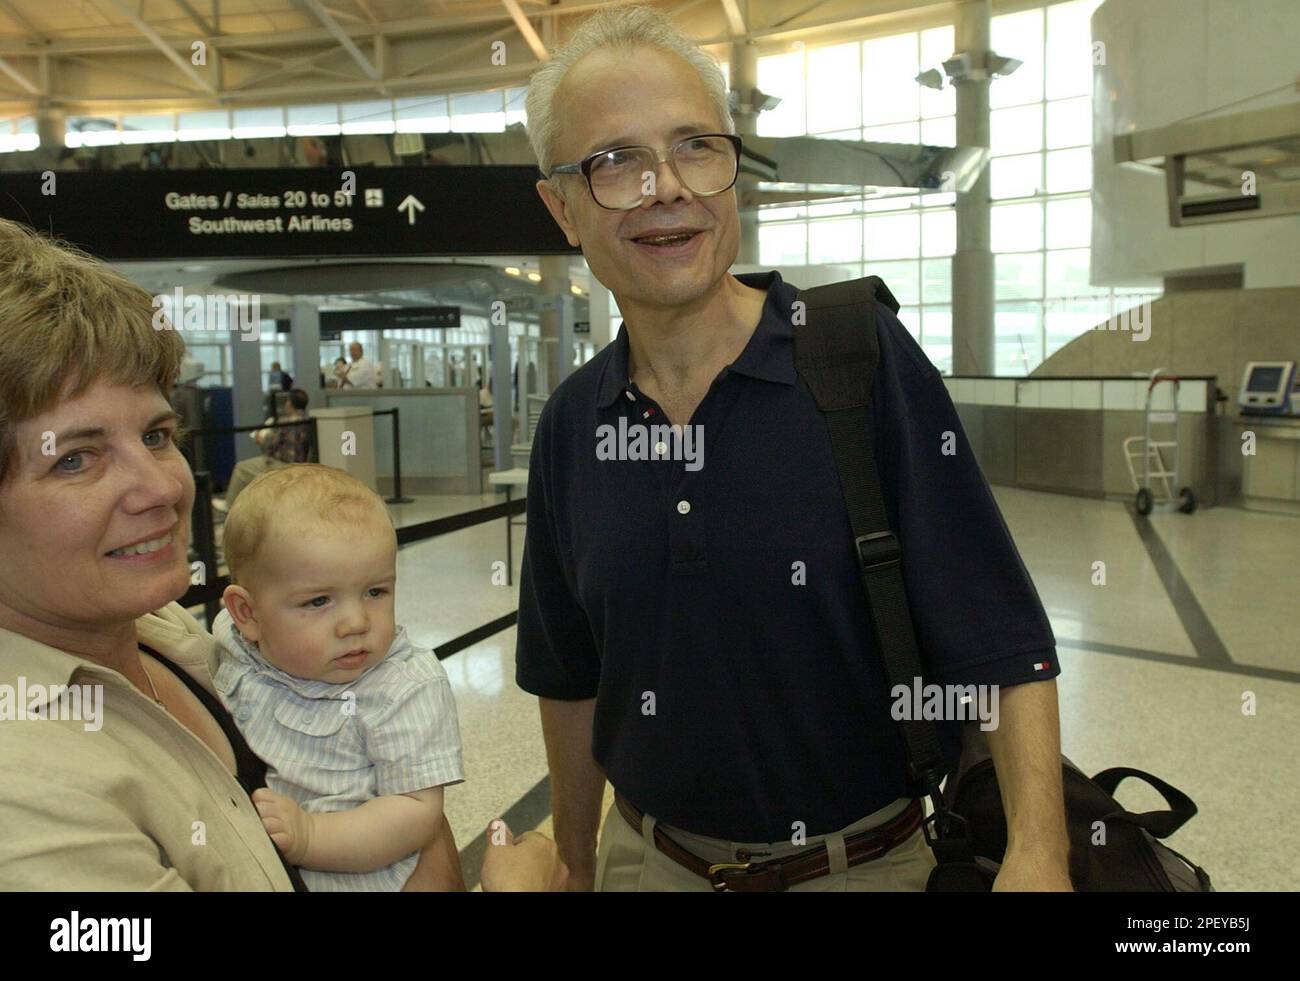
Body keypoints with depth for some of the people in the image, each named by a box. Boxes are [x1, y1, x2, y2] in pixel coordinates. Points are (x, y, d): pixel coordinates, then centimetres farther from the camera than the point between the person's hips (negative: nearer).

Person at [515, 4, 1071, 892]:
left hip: (867, 862, -2)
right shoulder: (570, 425, -4)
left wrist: (1038, 853, -29)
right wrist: (577, 863, 11)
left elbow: (1008, 649, -16)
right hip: (648, 858, 3)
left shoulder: (865, 357, -16)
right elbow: (570, 681, 5)